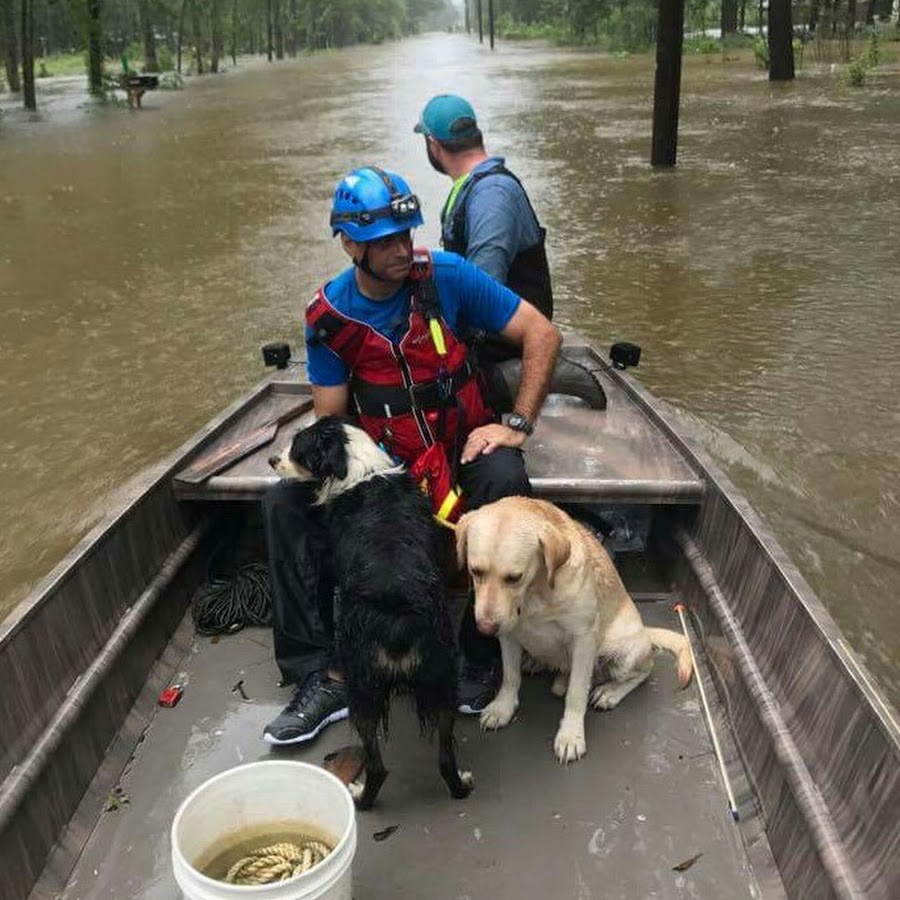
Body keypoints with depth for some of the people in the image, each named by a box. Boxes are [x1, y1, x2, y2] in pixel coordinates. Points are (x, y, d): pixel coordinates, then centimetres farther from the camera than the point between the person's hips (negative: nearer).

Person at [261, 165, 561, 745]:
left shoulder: (446, 275, -12)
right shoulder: (329, 317, -6)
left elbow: (543, 335, -11)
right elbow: (330, 418, 0)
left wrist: (517, 426, -18)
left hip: (463, 440, -2)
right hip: (382, 456, 3)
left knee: (504, 480, -36)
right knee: (284, 505, -17)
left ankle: (483, 654, -17)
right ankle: (319, 676, -11)